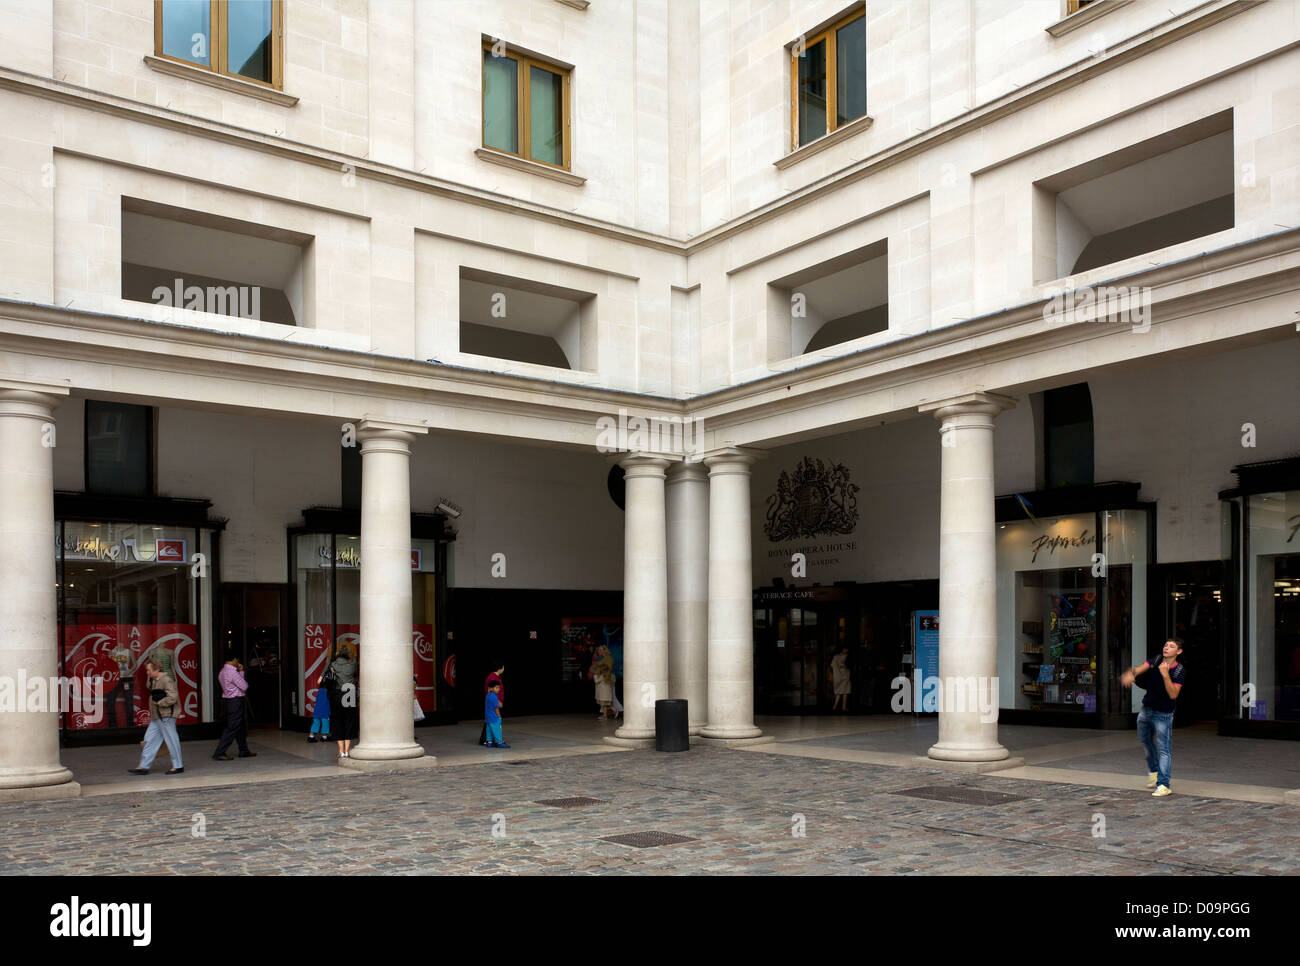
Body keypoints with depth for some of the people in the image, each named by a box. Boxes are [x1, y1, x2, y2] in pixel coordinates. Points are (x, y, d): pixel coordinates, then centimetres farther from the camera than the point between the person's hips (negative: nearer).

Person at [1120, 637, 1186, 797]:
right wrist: (1130, 674, -40)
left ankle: (1163, 785, -3)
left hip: (1163, 714, -6)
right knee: (1145, 739, 23)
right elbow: (1141, 668, -18)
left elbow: (1173, 695, -23)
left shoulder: (1180, 671, -15)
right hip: (1146, 709, 6)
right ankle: (1154, 770, 44)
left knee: (1164, 748, -6)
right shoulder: (1156, 660, -2)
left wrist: (1165, 675, -33)